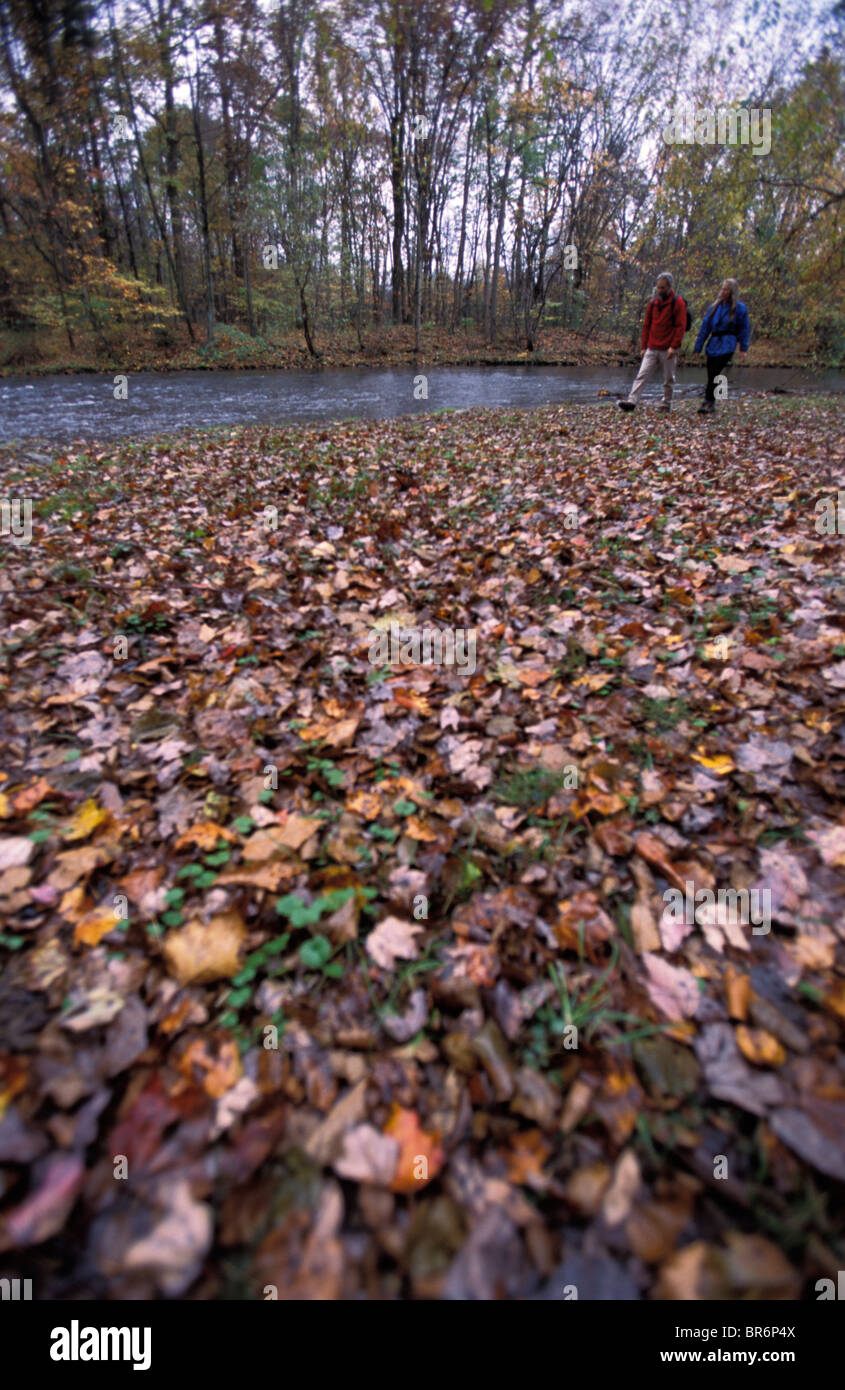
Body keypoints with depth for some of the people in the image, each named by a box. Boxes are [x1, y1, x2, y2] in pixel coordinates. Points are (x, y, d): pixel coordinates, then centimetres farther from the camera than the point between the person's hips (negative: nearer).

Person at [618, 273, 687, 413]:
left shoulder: (677, 303, -3)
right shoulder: (653, 303, 12)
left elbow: (680, 326, -8)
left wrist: (674, 346, -18)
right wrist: (644, 347, 11)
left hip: (668, 350, -4)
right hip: (651, 349, 4)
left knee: (668, 379, 4)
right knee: (642, 375, -9)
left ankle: (667, 405, 14)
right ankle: (632, 401, -17)